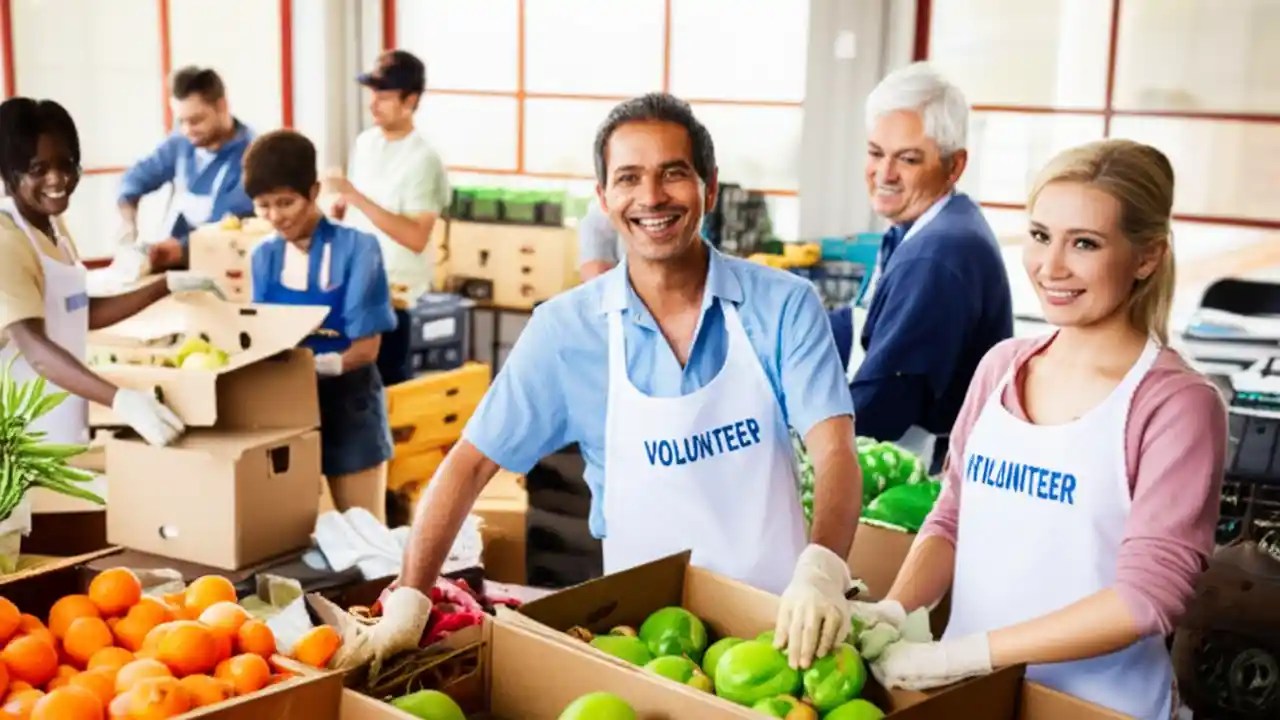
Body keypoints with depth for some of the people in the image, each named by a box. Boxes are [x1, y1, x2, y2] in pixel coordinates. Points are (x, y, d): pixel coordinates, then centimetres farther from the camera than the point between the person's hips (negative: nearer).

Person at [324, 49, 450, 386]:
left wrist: (355, 196, -24)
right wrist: (340, 208, 0)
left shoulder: (423, 160, -14)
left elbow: (416, 238, -23)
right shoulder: (365, 142, 8)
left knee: (387, 382, -5)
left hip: (394, 290, -6)